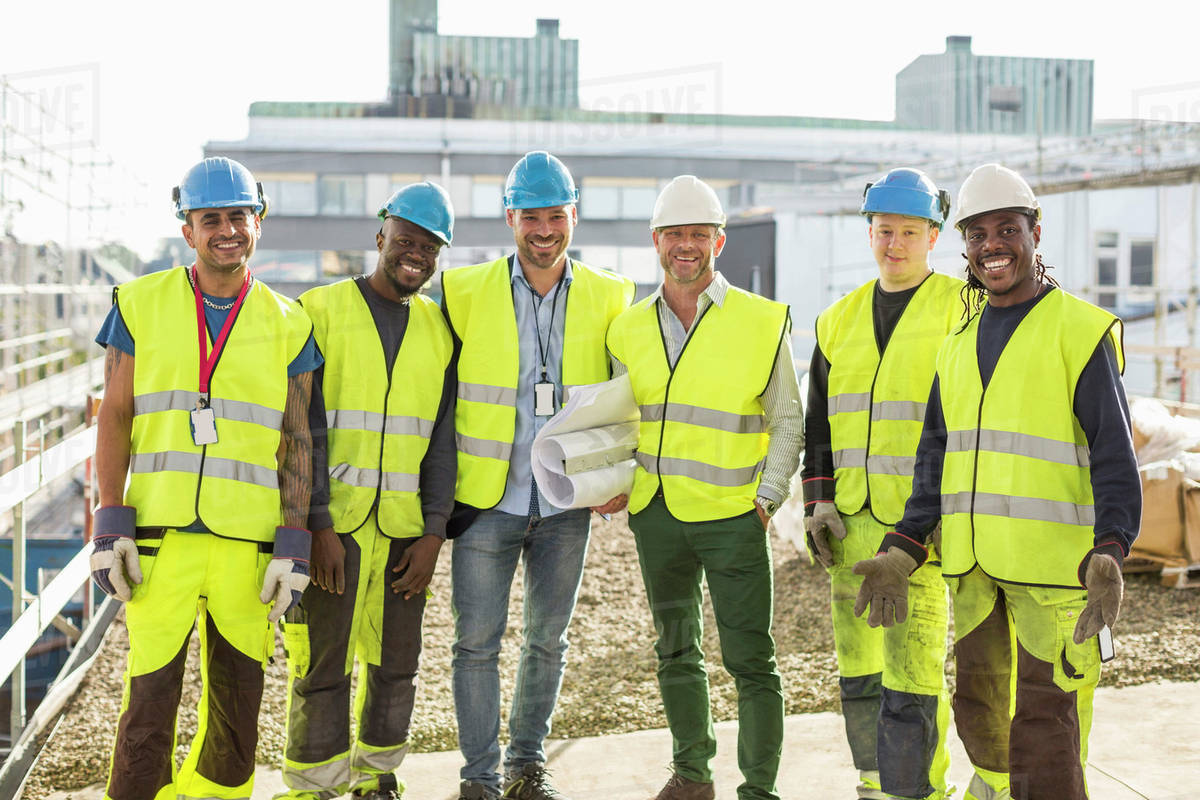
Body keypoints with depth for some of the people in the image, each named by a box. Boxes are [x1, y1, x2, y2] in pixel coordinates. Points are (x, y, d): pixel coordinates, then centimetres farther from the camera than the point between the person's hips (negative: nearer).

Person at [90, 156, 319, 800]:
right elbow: (114, 417, 5)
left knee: (237, 702, 9)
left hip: (248, 543, 1)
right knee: (149, 702, -2)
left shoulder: (286, 326, 7)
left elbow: (296, 441, 6)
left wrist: (293, 547, -1)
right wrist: (111, 525, -4)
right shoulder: (141, 305, 6)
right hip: (161, 537, -1)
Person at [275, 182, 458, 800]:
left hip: (405, 525, 4)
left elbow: (442, 439, 8)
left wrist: (434, 532, 0)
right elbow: (305, 428, -6)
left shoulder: (439, 328, 10)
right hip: (332, 522, -4)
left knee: (395, 664, 11)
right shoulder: (322, 310, -1)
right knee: (322, 663, -2)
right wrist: (319, 525, -13)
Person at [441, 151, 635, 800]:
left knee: (547, 639, 12)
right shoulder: (466, 291, -3)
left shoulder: (609, 297, 2)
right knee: (476, 642, 2)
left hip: (567, 504, 2)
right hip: (485, 501, -1)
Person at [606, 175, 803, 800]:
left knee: (750, 660, -2)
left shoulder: (763, 322, -5)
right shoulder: (630, 329, 6)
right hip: (655, 514, 4)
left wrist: (767, 500, -8)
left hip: (734, 517, -4)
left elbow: (787, 421, -1)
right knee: (676, 652, 15)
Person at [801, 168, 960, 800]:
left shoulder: (963, 311, -4)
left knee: (913, 672, -9)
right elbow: (819, 423, 17)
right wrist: (818, 504, 6)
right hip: (852, 522, 6)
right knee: (859, 669, 13)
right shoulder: (840, 321, 12)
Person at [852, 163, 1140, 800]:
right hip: (971, 563, 6)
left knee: (1044, 724, -5)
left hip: (1054, 563, -6)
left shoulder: (1081, 330, -5)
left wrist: (1110, 551, -24)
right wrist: (902, 552, 7)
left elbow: (1114, 454, -10)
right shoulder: (959, 343, 14)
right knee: (979, 707, 19)